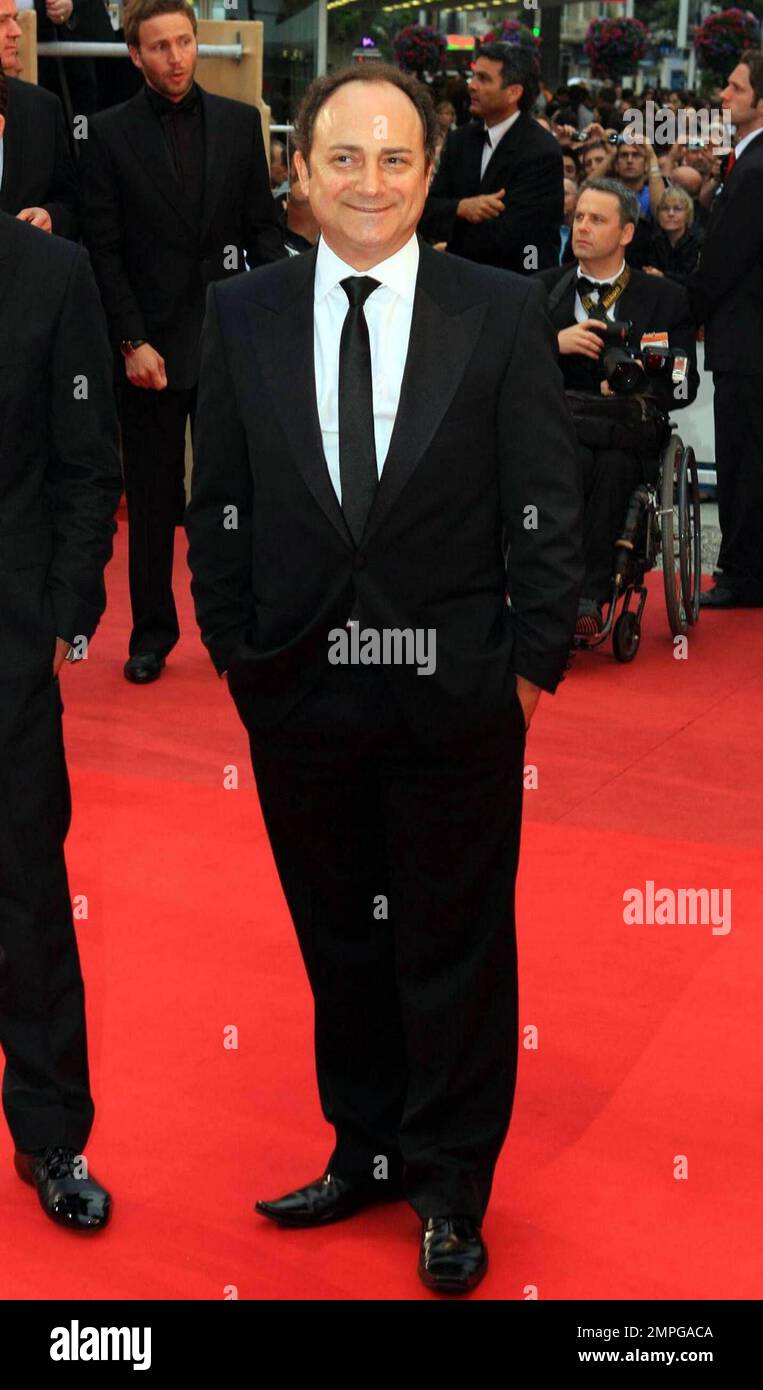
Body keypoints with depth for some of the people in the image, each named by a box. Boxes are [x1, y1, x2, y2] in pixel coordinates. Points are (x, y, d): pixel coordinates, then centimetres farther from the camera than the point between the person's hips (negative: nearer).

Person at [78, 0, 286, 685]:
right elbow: (104, 249, -3)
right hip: (151, 341, -1)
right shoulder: (109, 133, 0)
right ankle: (152, 633, 19)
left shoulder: (240, 122, 6)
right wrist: (132, 342, -9)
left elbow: (263, 226, 7)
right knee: (152, 497, 7)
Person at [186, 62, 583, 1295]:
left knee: (457, 943, 9)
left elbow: (545, 503, -3)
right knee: (338, 938, 15)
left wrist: (534, 659, -6)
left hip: (455, 689, -2)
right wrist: (238, 651, 2)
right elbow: (220, 509, 6)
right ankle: (367, 1154, 34)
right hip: (298, 693, 2)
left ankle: (452, 1184, 27)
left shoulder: (504, 313, -2)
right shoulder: (242, 318, 3)